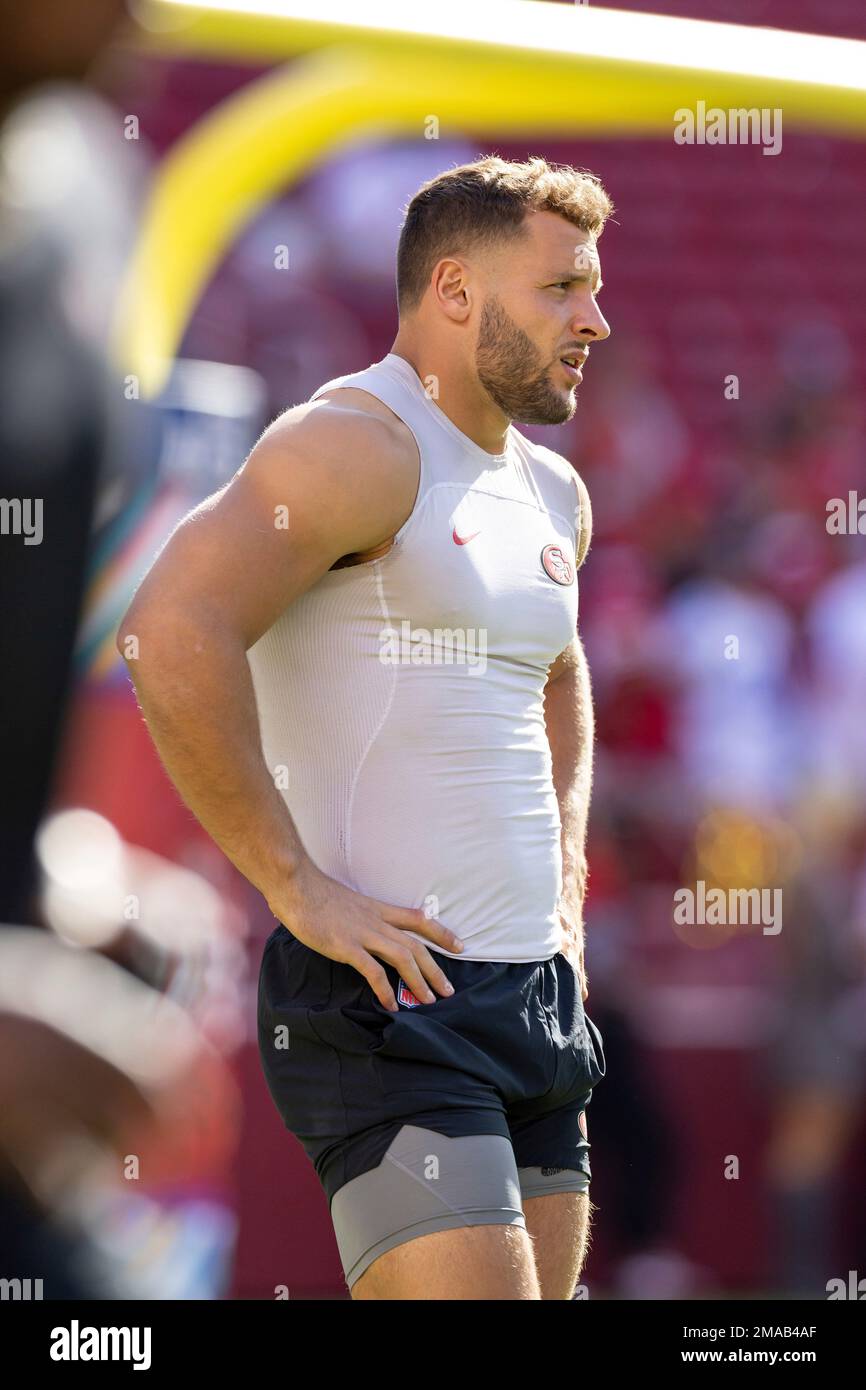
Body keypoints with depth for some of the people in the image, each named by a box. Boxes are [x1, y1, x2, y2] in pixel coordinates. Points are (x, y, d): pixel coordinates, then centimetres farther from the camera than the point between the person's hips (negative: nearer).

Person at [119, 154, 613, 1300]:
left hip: (540, 992, 9)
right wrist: (299, 891, -22)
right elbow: (173, 634, -24)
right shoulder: (360, 446, -10)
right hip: (392, 993, -9)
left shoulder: (554, 495, 17)